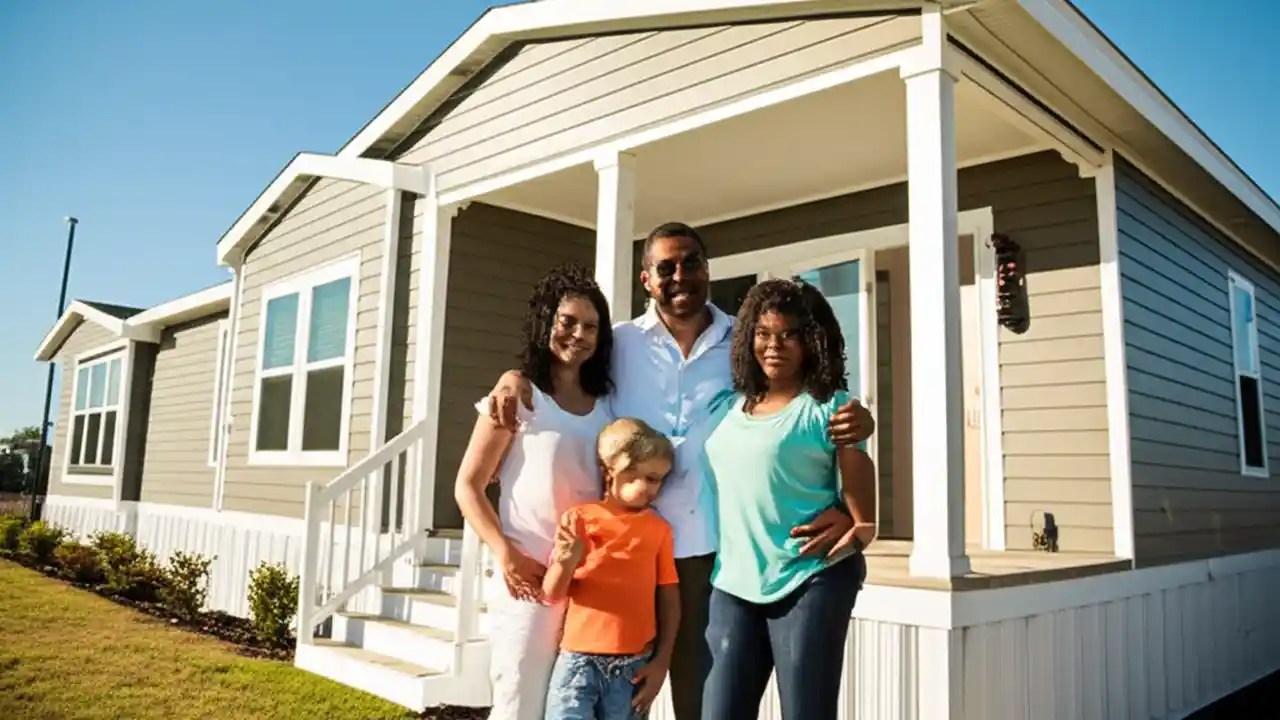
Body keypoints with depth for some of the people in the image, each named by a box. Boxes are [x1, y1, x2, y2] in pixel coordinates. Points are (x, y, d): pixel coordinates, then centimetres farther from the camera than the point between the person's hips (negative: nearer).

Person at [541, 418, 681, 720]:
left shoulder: (659, 529, 4)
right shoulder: (580, 518, 0)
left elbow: (669, 599, 6)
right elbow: (552, 594, -1)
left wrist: (661, 662, 1)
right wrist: (566, 562, -20)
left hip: (634, 665, 1)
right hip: (579, 658, -1)